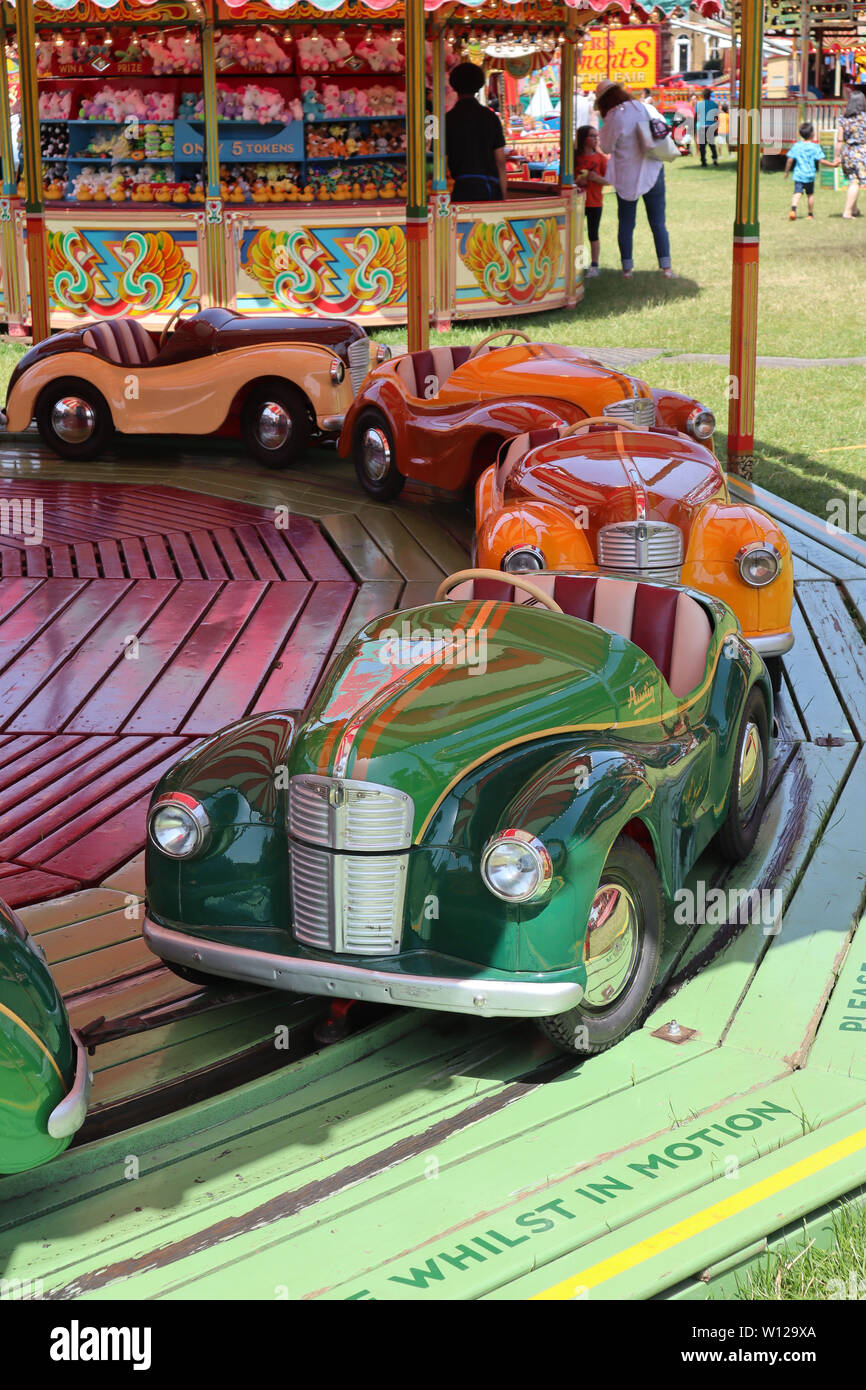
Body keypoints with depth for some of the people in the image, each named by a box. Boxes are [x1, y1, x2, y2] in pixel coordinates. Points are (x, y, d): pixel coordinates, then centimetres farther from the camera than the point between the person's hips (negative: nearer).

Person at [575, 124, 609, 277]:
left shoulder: (600, 158, 1)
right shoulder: (574, 157, 1)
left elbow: (609, 180, 1)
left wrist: (597, 178, -17)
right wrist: (577, 181, -13)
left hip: (594, 203, -1)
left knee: (593, 235, 4)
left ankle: (594, 265, 9)